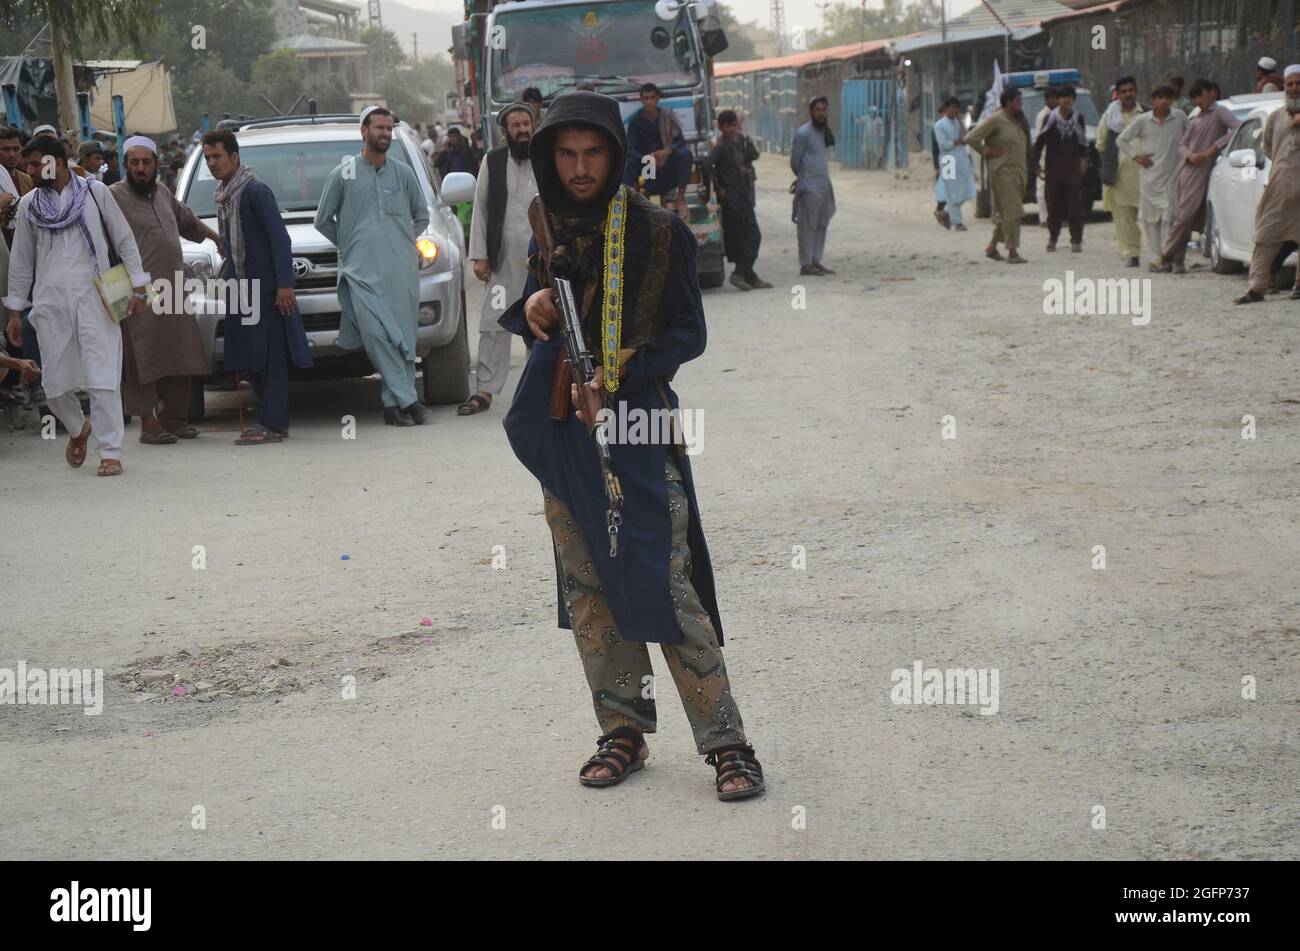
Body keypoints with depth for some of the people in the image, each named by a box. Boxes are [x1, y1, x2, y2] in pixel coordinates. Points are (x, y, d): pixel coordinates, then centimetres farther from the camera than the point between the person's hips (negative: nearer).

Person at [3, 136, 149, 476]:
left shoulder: (95, 192, 4)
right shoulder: (28, 205, 11)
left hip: (94, 298, -3)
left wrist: (138, 288, 2)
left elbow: (124, 241, 8)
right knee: (55, 383, 3)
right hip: (50, 301, 3)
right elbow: (21, 261, 16)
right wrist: (14, 311, 15)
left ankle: (110, 452, -6)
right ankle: (78, 429, 31)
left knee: (103, 377, -10)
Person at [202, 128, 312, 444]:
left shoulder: (255, 191, -12)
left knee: (269, 355, -7)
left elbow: (279, 238, -16)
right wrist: (226, 276, 19)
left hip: (265, 287, -9)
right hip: (241, 285, 9)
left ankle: (273, 425, -7)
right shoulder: (223, 195, 14)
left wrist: (284, 284, -20)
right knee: (250, 357, 9)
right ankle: (270, 420, 16)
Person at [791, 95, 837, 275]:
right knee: (808, 226, -4)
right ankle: (806, 264, -2)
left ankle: (816, 261, 15)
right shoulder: (804, 133, -11)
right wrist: (803, 178, 8)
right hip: (810, 187, -8)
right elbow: (794, 161, -8)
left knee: (822, 225, 9)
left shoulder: (826, 131, 13)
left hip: (825, 186, 8)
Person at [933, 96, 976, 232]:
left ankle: (946, 212, 22)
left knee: (965, 192, 4)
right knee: (953, 192, -4)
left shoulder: (958, 122, 14)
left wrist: (960, 121, -3)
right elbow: (944, 145, -12)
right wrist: (959, 141, -6)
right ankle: (957, 222, 3)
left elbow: (966, 138, 1)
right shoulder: (939, 125, -3)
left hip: (962, 160, 6)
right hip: (949, 161, -6)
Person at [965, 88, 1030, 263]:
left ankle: (992, 247, 21)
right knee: (1010, 212, -11)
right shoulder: (995, 119, -11)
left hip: (1019, 171, 8)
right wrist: (987, 152, -11)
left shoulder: (1018, 120, 14)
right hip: (1003, 171, -8)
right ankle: (1012, 252, -10)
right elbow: (971, 138, -14)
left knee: (1004, 212, 11)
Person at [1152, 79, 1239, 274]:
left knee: (1185, 217, -13)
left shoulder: (1219, 112, 0)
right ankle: (1177, 260, 4)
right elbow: (1182, 144, 17)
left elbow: (1238, 128, -15)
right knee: (1178, 217, 2)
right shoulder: (1195, 120, 22)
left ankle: (1165, 258, -12)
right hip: (1184, 170, 7)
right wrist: (1190, 155, -6)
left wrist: (1215, 146, -17)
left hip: (1201, 172, -7)